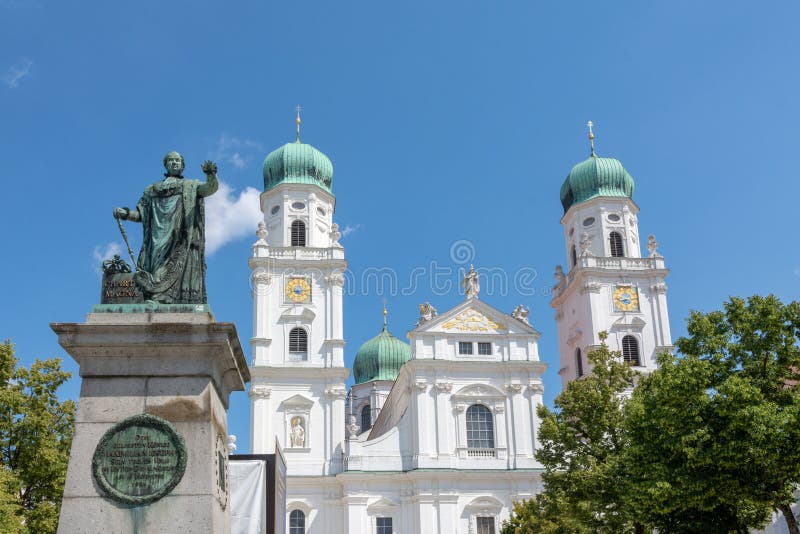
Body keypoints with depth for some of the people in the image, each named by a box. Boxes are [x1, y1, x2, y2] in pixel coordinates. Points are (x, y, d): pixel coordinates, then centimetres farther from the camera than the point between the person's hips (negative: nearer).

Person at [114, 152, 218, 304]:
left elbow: (211, 187, -1)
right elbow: (140, 214, 22)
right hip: (158, 239, 3)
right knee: (157, 272, -13)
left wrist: (211, 174, -23)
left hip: (180, 240, -3)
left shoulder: (191, 186, 18)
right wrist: (125, 213, 1)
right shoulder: (151, 190, 27)